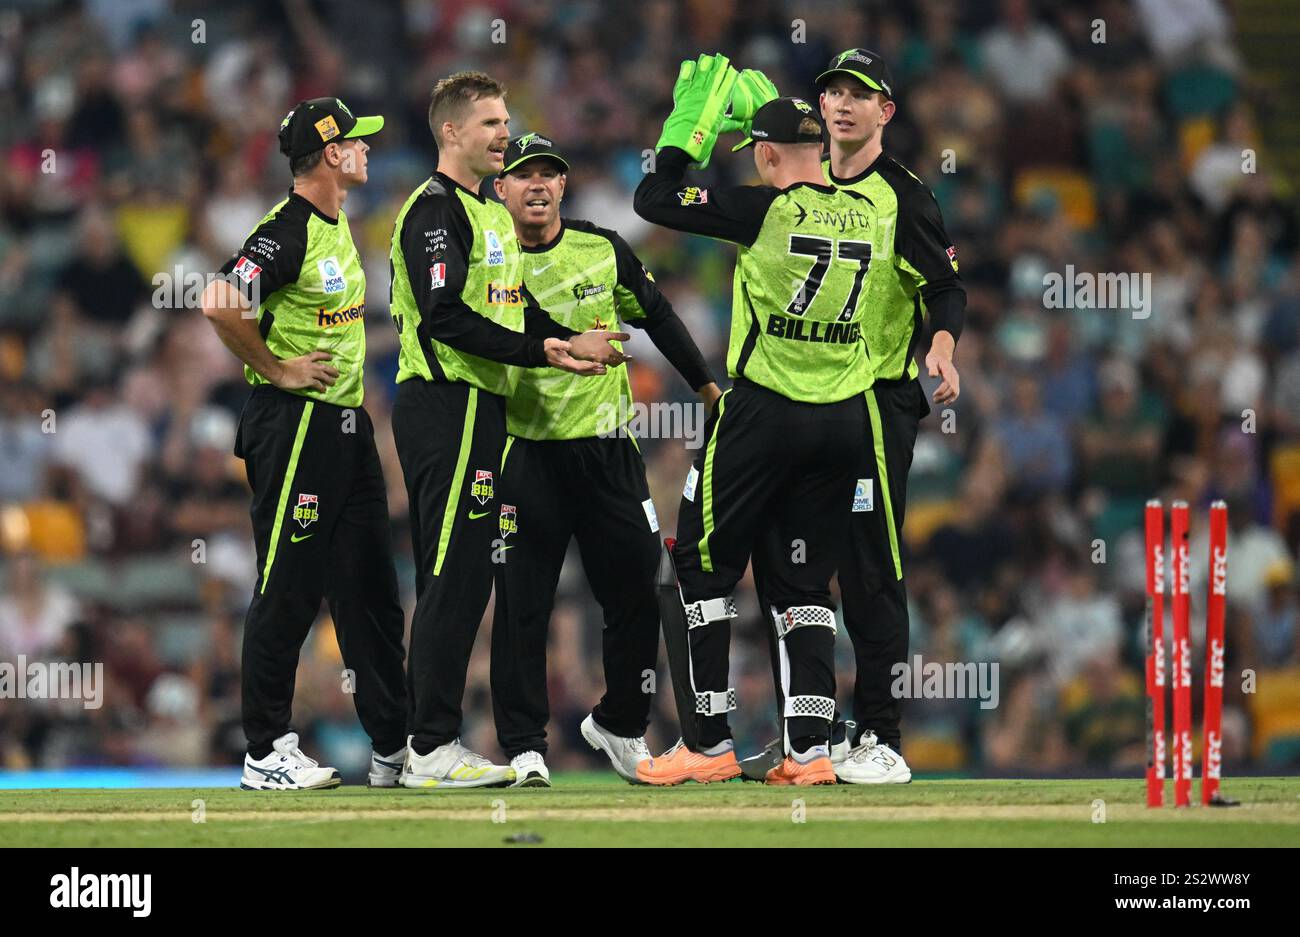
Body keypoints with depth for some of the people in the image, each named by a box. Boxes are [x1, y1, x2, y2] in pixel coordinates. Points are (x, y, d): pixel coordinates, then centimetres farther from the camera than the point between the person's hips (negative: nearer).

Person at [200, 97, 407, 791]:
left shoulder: (338, 226, 14)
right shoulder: (285, 233, -16)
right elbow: (223, 305, -29)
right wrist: (278, 372, -18)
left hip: (347, 426, 10)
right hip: (294, 424, -10)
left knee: (371, 590, 10)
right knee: (287, 594, -5)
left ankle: (395, 747, 15)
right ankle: (267, 755, 0)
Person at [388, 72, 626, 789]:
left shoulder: (491, 213, 21)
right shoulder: (435, 210, -11)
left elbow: (516, 308, 21)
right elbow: (447, 318, -21)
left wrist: (571, 344, 1)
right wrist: (544, 351, -20)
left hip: (478, 411, 10)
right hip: (446, 406, -10)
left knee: (459, 581, 11)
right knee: (452, 577, -11)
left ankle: (430, 743, 15)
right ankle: (431, 750, -12)